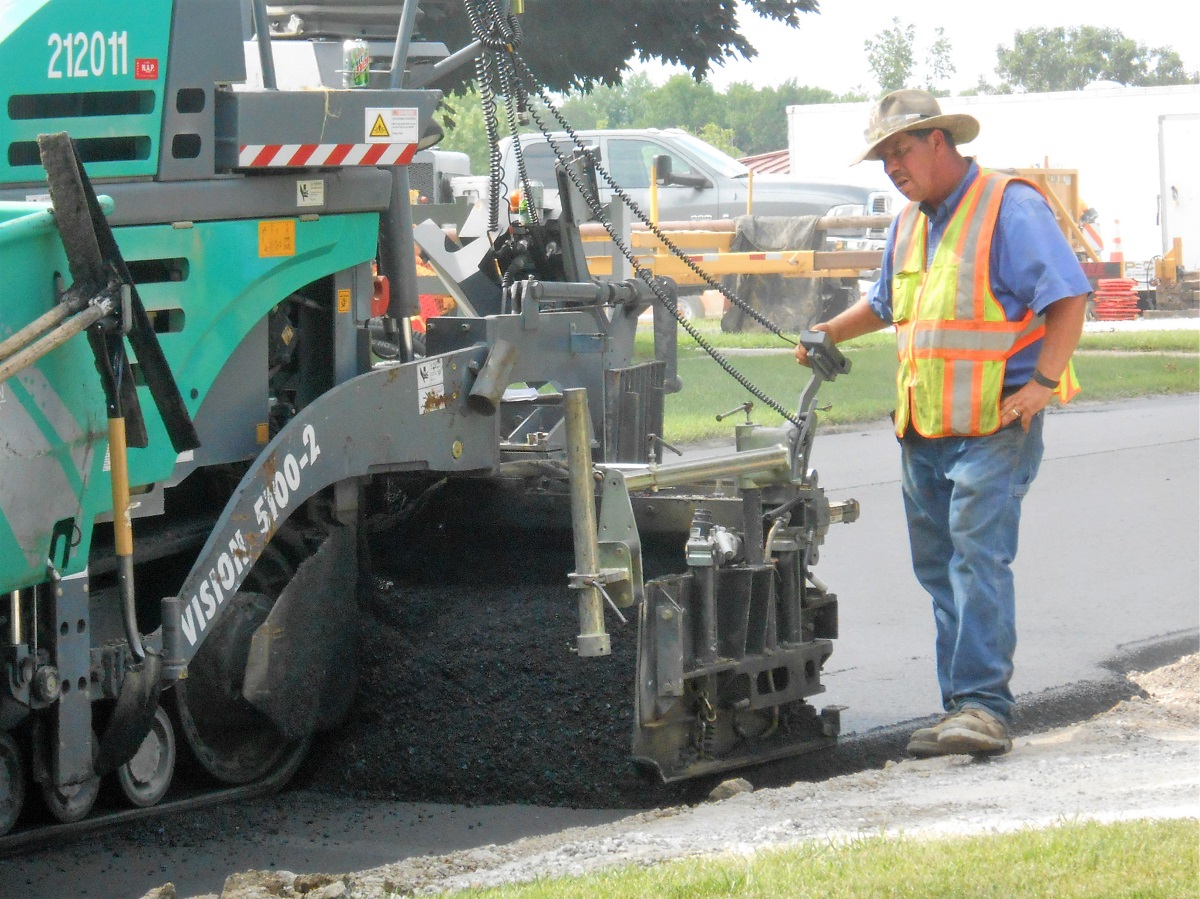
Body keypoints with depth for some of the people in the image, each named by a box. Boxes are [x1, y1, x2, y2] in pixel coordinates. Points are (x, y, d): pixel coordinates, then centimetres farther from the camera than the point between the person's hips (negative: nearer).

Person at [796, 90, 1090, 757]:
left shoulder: (1009, 207, -8)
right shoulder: (910, 224, 18)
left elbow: (1068, 296, -14)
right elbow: (887, 303, 37)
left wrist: (1041, 382, -22)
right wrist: (832, 333, 24)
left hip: (994, 426, -8)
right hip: (923, 430, 9)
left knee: (979, 558, -16)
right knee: (940, 570, 8)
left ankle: (984, 706, -18)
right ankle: (963, 714, 12)